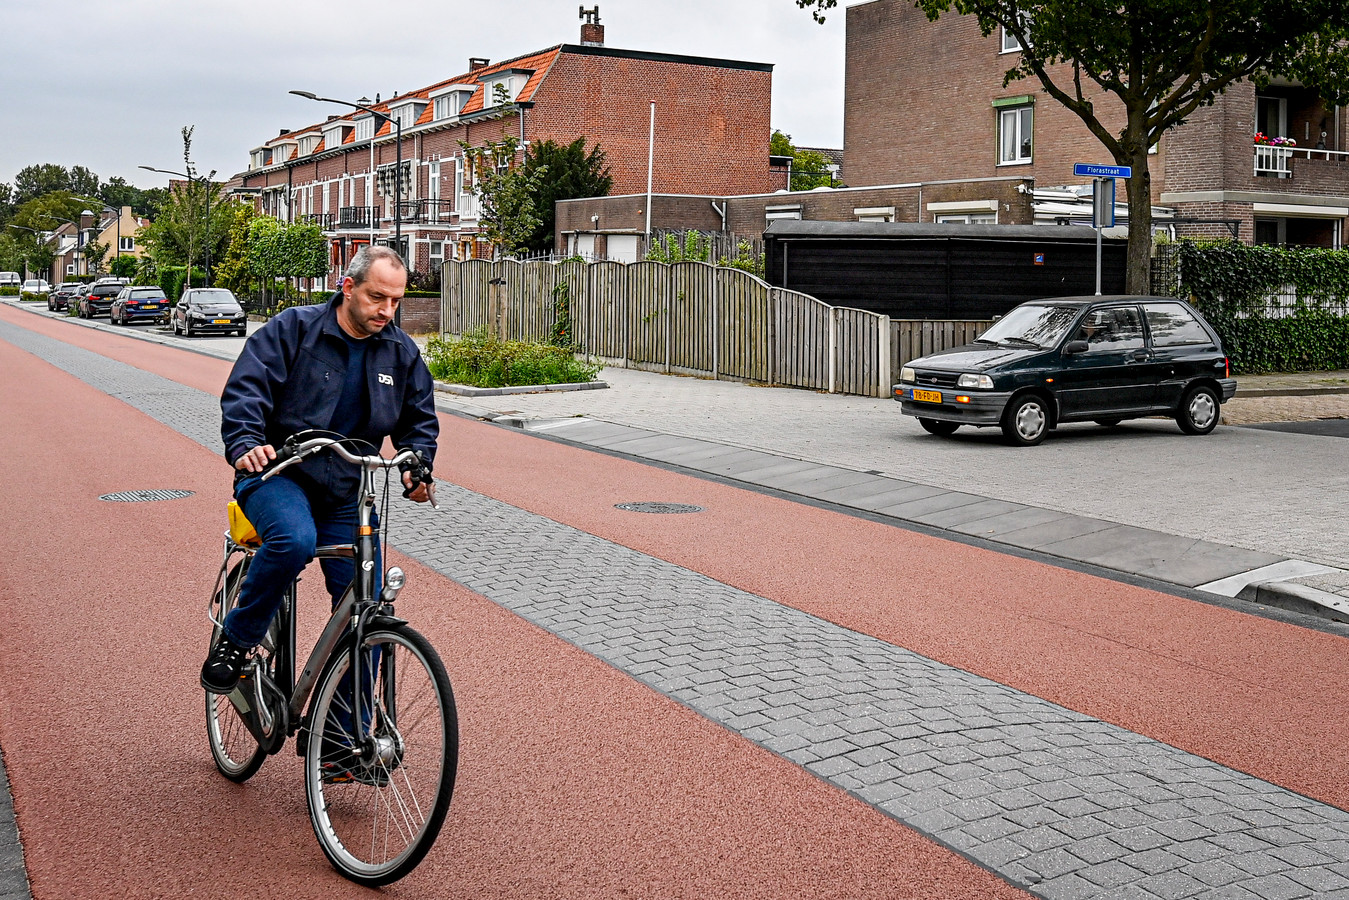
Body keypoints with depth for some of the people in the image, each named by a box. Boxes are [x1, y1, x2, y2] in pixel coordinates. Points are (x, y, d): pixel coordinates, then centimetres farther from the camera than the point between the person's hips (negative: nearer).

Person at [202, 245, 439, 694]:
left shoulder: (401, 352, 7)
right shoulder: (292, 329, -6)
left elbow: (420, 419, 17)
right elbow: (244, 390, -13)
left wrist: (418, 465, -4)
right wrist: (245, 444, -32)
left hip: (345, 492, 4)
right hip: (276, 475, -4)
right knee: (294, 539, -38)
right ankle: (236, 640, -12)